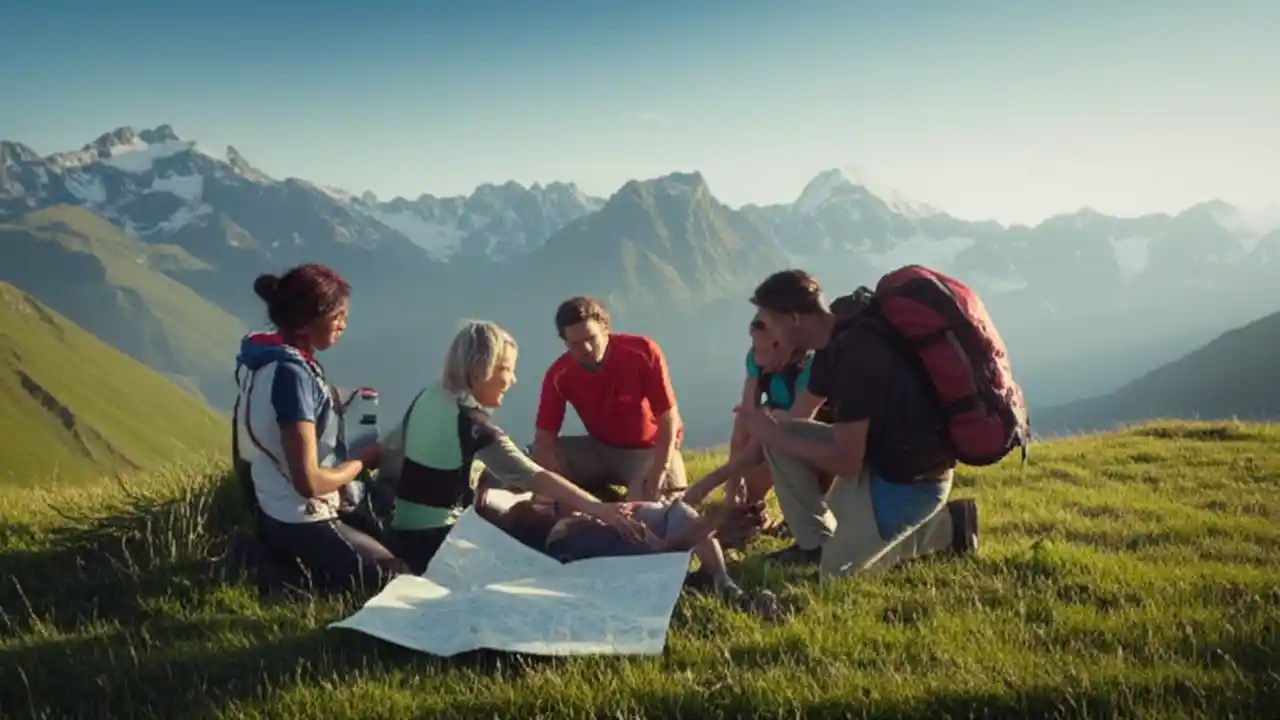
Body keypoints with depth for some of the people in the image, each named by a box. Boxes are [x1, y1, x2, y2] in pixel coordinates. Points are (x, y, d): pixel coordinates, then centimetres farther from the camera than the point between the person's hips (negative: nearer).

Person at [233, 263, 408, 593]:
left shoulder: (270, 358, 2)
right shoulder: (291, 373, -26)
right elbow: (309, 481, -27)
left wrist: (336, 400, 5)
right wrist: (363, 460, -11)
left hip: (277, 511, 9)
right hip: (302, 525, -9)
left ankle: (294, 573, 17)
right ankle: (304, 581, 0)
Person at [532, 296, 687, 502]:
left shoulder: (642, 352, -25)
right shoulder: (559, 375, -17)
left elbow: (668, 418, -20)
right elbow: (543, 441, -18)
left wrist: (657, 477, -29)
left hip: (650, 448, -3)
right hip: (601, 448, 3)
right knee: (539, 460, -18)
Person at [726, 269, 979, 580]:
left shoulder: (854, 357, -29)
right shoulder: (835, 344, 1)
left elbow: (845, 462, -24)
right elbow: (799, 417, 15)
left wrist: (774, 436, -14)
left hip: (912, 478, -9)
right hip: (876, 453, 9)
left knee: (836, 570, 0)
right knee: (779, 434, -1)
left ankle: (946, 525, 7)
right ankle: (815, 543, 8)